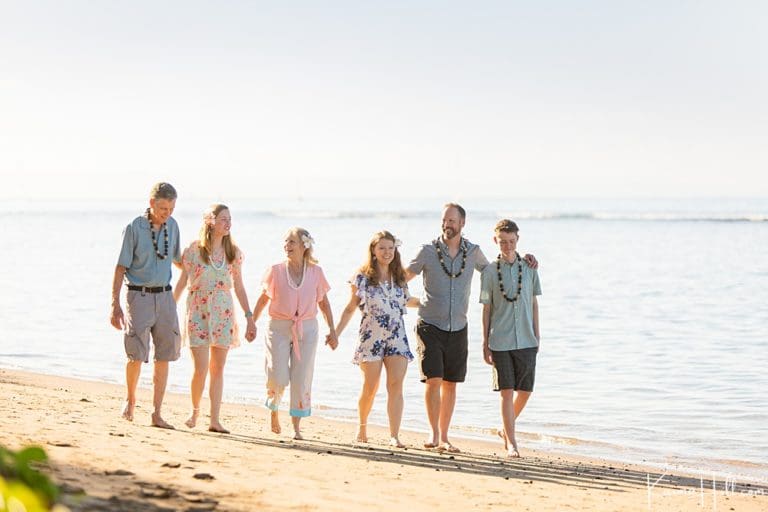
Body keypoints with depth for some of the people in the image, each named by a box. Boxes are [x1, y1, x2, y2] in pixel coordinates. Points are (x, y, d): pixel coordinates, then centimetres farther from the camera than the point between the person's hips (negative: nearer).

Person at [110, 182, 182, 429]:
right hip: (139, 295, -4)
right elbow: (120, 268, -7)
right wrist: (115, 305, -11)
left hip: (164, 296, 4)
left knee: (164, 356, 1)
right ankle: (130, 399, 19)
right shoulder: (134, 228, -8)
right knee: (137, 354, -8)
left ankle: (157, 413, 5)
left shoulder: (172, 226, 6)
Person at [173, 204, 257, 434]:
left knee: (218, 368, 3)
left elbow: (239, 287, 11)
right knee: (200, 369, -9)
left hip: (224, 315, 3)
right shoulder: (194, 249, -4)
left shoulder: (234, 252, 5)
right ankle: (195, 410, 16)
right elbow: (181, 283, 1)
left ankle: (214, 420, 6)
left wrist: (249, 317, 8)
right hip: (198, 314, -3)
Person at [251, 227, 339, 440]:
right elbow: (264, 298, 8)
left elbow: (324, 303, 10)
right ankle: (273, 409, 25)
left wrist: (332, 330, 7)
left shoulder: (315, 272, 2)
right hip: (279, 327, -1)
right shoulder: (276, 270, -1)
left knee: (302, 379, 0)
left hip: (306, 329, 1)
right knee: (278, 378, -6)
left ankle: (296, 426, 9)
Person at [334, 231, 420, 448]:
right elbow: (350, 309, 3)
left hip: (397, 338, 3)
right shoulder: (363, 278, 1)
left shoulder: (399, 278, 11)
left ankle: (394, 436, -11)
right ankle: (362, 426, 25)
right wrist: (336, 333, -7)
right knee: (370, 387, -1)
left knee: (396, 385, -10)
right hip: (371, 338, -3)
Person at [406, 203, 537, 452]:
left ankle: (443, 438, 16)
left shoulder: (473, 252, 3)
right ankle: (434, 433, -3)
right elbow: (403, 277, 4)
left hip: (458, 329, 3)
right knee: (433, 380, -14)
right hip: (430, 326, -3)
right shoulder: (428, 251, -5)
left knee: (450, 384, 7)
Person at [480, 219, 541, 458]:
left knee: (525, 390, 6)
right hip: (500, 341, -2)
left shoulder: (529, 268, 5)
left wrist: (537, 334, 8)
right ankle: (511, 442, 2)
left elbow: (533, 302, 11)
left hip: (526, 340, 2)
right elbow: (487, 309, 3)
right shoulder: (490, 272, 0)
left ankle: (507, 427, 30)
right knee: (507, 391, -4)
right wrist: (485, 343, 2)